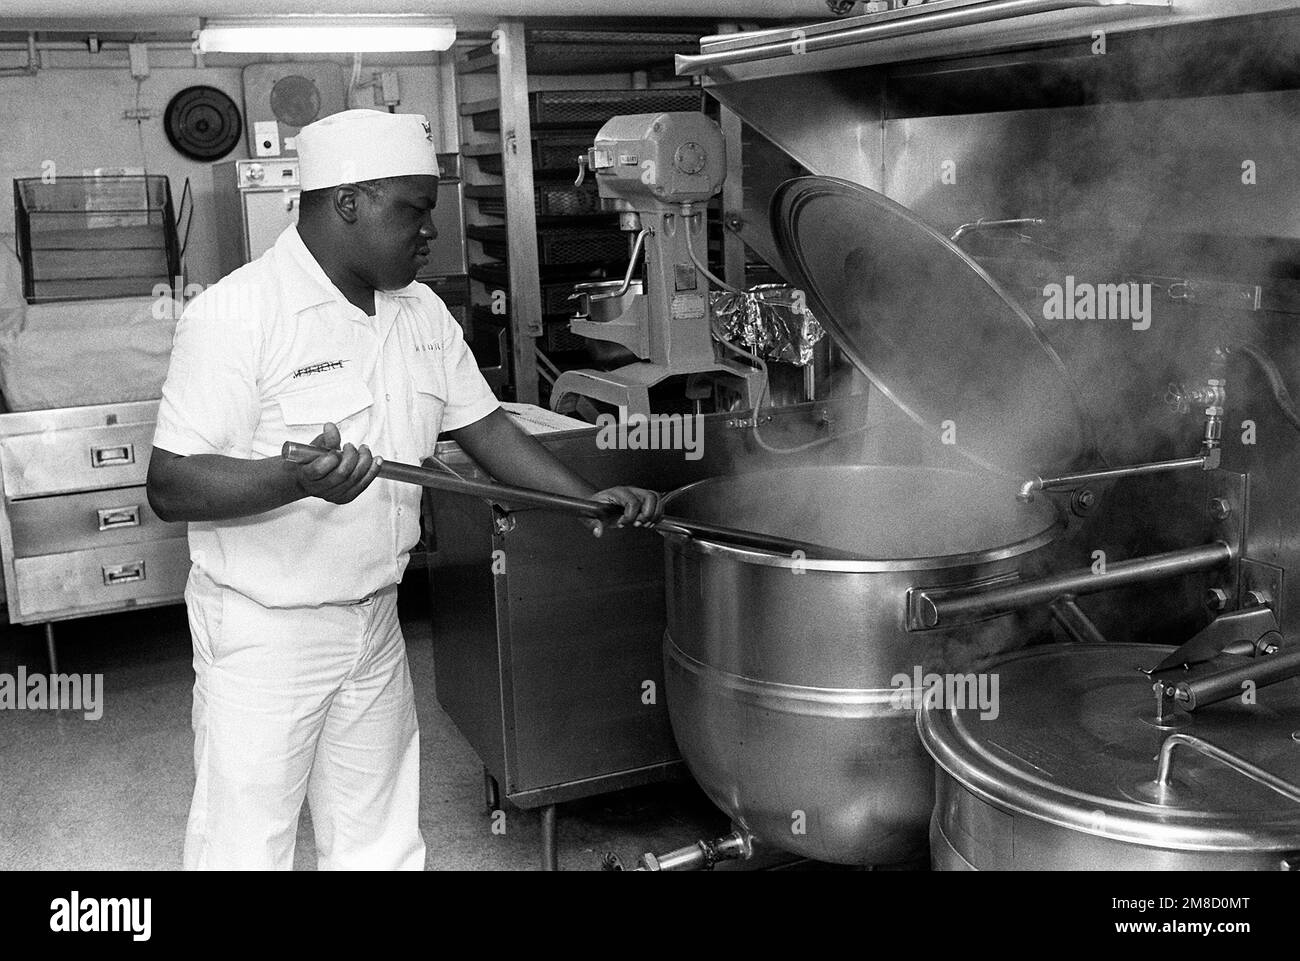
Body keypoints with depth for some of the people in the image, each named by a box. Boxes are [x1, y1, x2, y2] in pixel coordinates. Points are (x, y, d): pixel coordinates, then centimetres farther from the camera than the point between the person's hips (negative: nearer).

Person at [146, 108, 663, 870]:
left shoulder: (422, 313, 4)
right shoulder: (236, 313, -18)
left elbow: (483, 425, 11)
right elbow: (171, 486, -21)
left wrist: (593, 499, 1)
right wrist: (297, 480, -37)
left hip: (376, 623, 7)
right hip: (264, 631, -6)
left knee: (380, 839, 18)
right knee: (249, 842, 7)